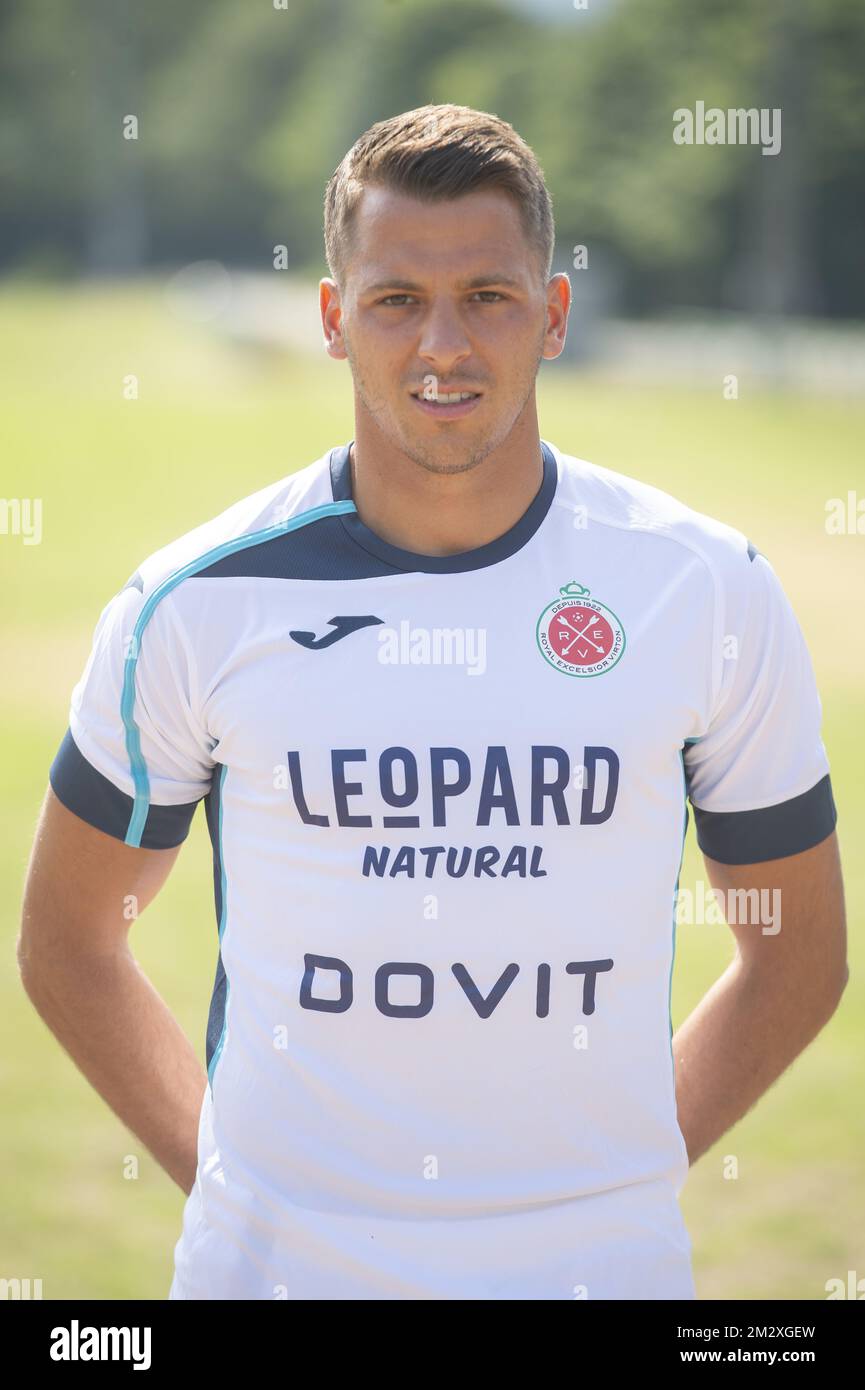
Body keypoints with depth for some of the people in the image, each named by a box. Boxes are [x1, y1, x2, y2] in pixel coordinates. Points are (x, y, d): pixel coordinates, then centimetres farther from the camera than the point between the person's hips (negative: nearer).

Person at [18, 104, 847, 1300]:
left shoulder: (710, 591, -2)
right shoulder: (195, 604, -3)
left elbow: (797, 952, 7)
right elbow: (67, 941, 7)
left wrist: (630, 1170, 0)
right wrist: (212, 1166, -1)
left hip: (598, 1259, 1)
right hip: (274, 1255, 0)